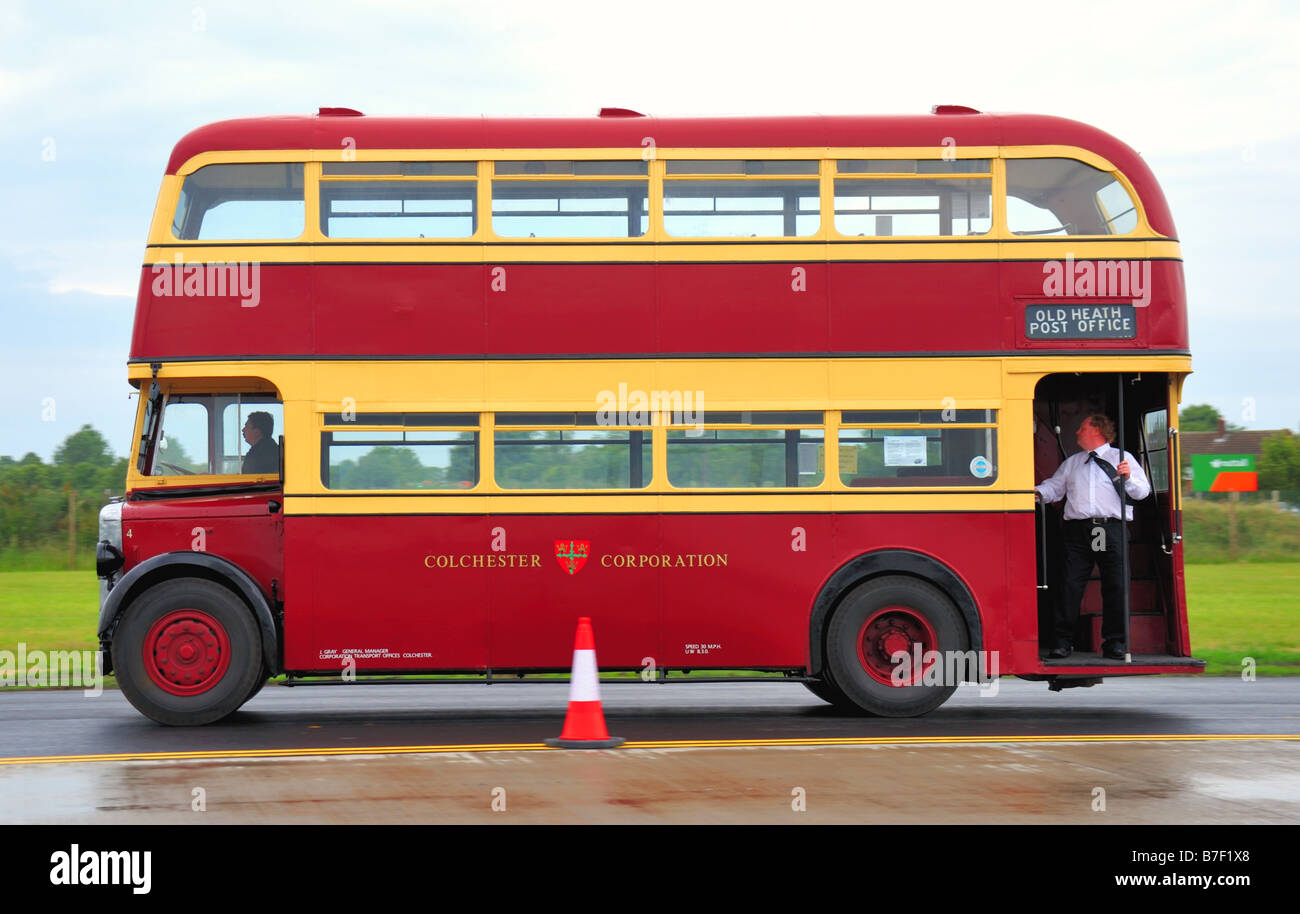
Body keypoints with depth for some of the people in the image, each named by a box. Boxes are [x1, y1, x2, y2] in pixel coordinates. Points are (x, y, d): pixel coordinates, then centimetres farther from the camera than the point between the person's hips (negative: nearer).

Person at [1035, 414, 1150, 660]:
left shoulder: (1122, 458, 13)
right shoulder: (1071, 463, 26)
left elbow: (1142, 491, 7)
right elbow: (1055, 486, 20)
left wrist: (1128, 478, -13)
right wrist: (1039, 492, 0)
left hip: (1112, 528, -2)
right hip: (1078, 529, 2)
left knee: (1116, 586, -4)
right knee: (1071, 585, -4)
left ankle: (1115, 642, 3)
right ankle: (1061, 641, -1)